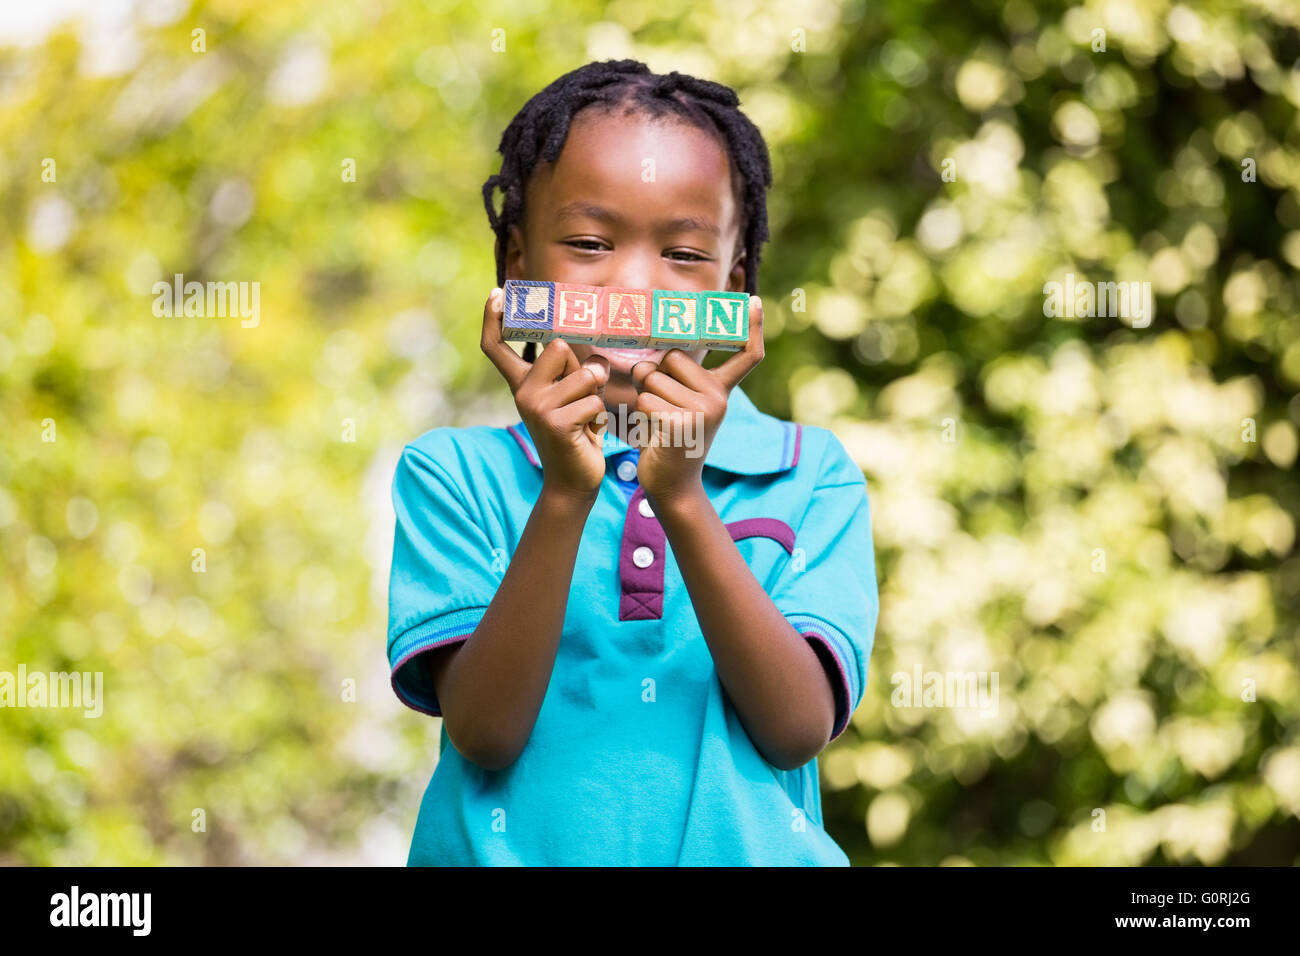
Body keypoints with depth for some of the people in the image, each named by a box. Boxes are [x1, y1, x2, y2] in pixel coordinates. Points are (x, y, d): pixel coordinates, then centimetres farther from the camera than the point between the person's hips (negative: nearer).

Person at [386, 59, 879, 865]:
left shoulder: (811, 475, 8)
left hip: (744, 851, 1)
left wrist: (682, 498, -12)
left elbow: (798, 728, -4)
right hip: (518, 851, 0)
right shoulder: (453, 473, 7)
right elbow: (483, 733, -5)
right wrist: (563, 498, -14)